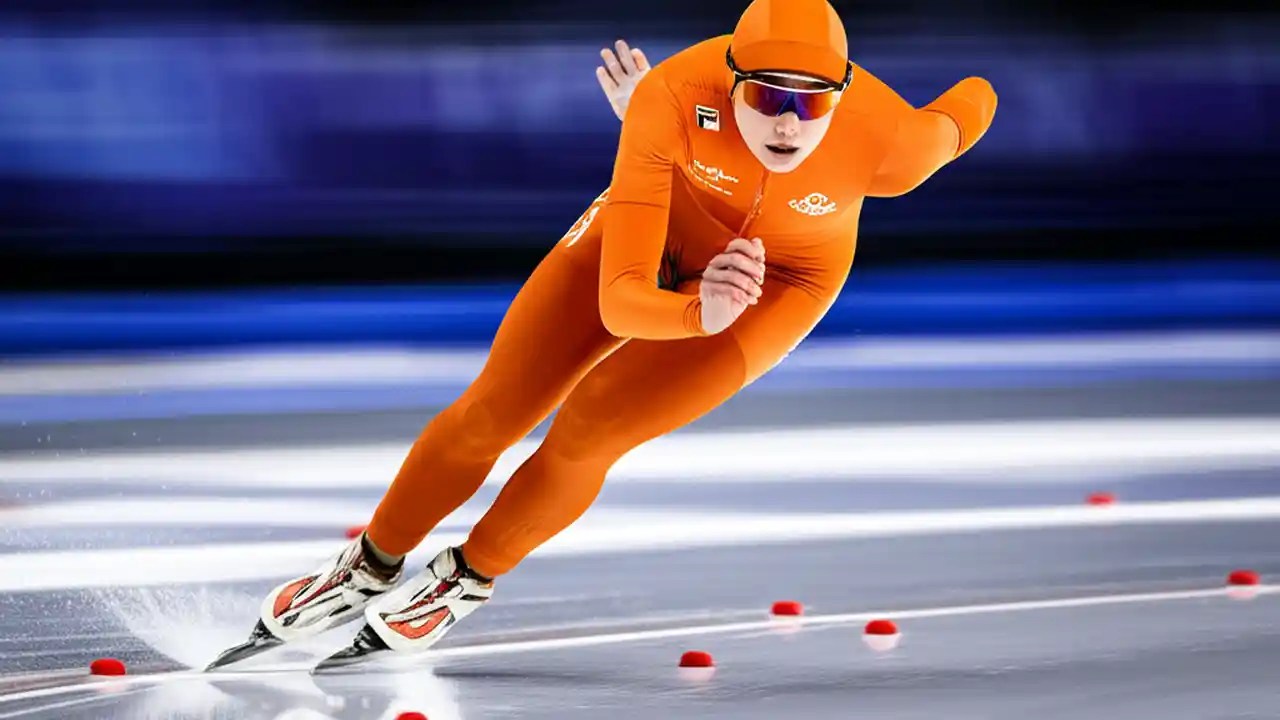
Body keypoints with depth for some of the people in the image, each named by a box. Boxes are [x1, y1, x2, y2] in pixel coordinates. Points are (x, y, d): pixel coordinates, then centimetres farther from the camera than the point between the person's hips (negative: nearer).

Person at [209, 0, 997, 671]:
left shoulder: (887, 141, -39)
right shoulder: (674, 97, -40)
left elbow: (974, 104, -14)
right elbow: (619, 302, -40)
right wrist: (698, 312, -60)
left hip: (782, 280, -1)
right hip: (660, 221, 1)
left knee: (585, 431, -13)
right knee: (494, 411, 3)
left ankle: (469, 578, 17)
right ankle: (370, 567, 30)